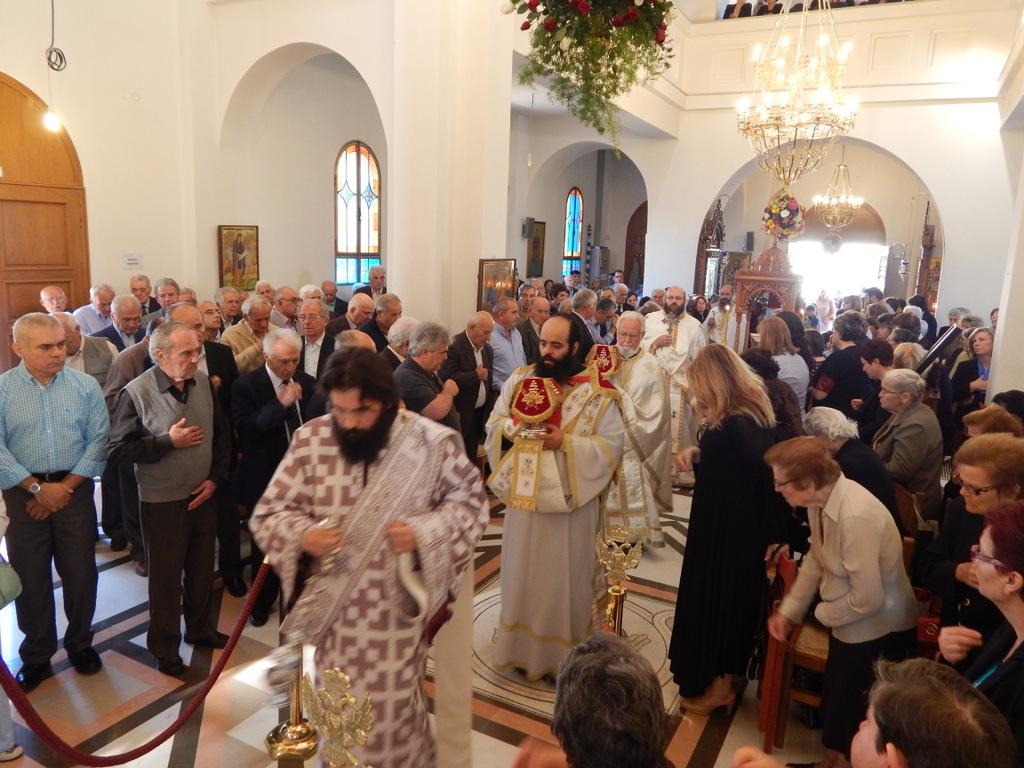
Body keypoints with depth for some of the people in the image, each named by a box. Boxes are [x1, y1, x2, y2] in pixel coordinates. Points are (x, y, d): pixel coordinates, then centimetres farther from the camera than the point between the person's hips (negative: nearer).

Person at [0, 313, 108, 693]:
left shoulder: (85, 386, -2)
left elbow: (98, 440, -4)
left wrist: (66, 486, -10)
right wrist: (37, 488, -13)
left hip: (74, 489, 1)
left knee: (81, 573, 8)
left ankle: (80, 644, 29)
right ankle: (36, 658, 26)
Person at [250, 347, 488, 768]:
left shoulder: (429, 442, -14)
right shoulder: (310, 439, -11)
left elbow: (472, 501, -2)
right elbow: (267, 513, -4)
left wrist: (425, 530, -19)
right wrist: (302, 533, -26)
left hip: (397, 607, -1)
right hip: (335, 608, 2)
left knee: (394, 713, 13)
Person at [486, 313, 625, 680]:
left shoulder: (596, 392, -8)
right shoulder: (520, 379, 3)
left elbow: (612, 444, -10)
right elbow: (493, 423, 7)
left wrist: (566, 442, -20)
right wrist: (511, 426, -15)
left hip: (569, 499, -3)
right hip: (525, 494, 3)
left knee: (564, 577, 8)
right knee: (522, 572, 15)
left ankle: (564, 654, 28)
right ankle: (521, 646, 34)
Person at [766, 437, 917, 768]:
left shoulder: (856, 517, -36)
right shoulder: (820, 499, -11)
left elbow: (867, 599, -30)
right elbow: (815, 558, 4)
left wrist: (824, 613, -12)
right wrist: (788, 611, 4)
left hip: (877, 630, -8)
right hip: (849, 622, 8)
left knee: (851, 706, 10)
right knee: (836, 695, 25)